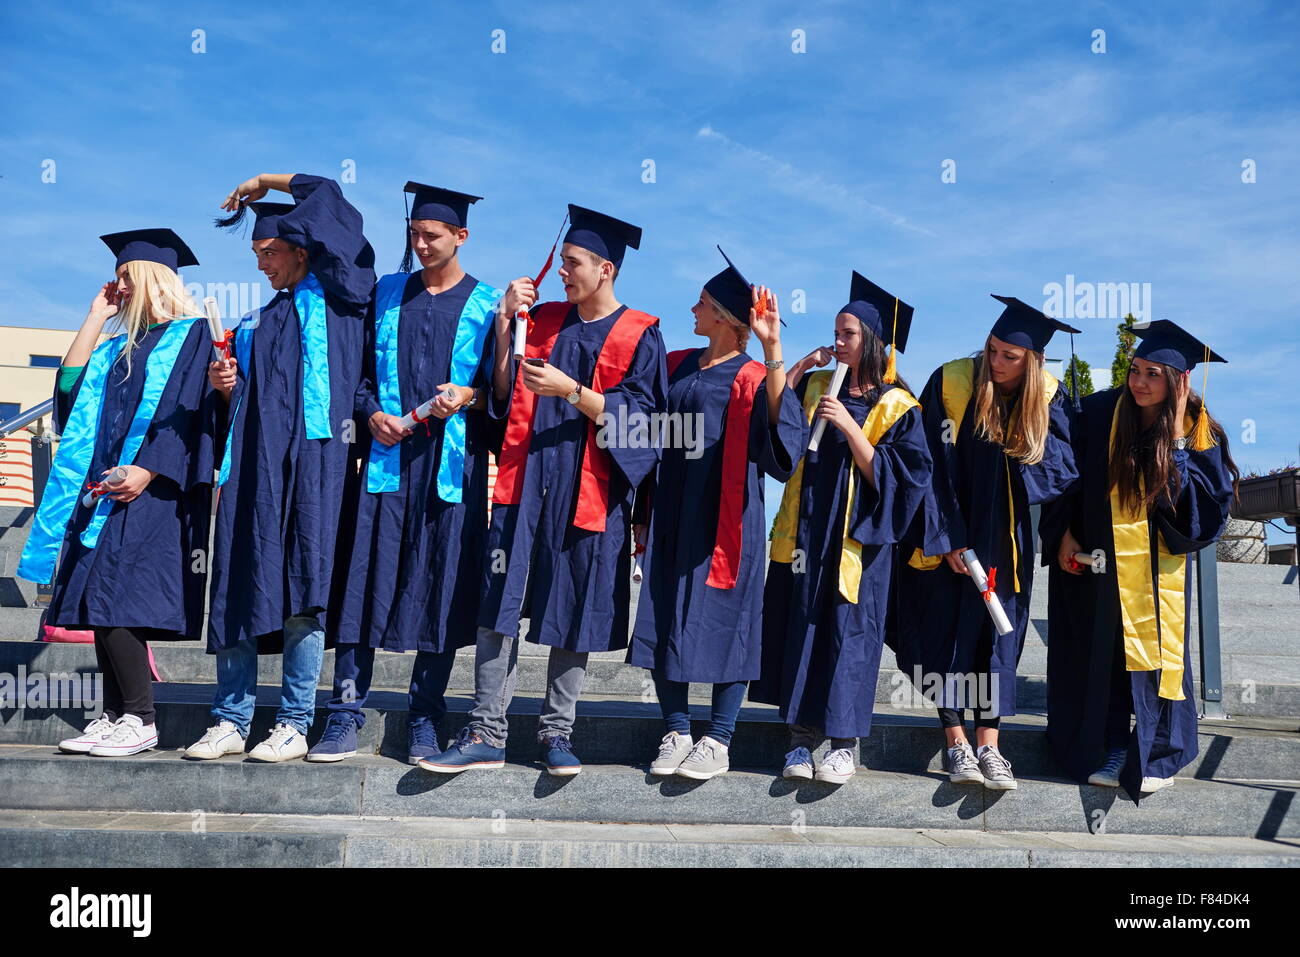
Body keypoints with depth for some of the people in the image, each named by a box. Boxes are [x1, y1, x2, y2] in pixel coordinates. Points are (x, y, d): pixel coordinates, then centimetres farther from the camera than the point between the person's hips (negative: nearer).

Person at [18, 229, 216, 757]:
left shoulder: (192, 336, 0)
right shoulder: (120, 348, 23)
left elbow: (192, 413, -10)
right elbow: (70, 386, 11)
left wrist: (147, 470, -20)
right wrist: (96, 316, 15)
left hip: (153, 492, -8)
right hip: (107, 487, 8)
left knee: (112, 598, -15)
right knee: (101, 605, 4)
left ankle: (139, 720, -9)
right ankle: (114, 716, 9)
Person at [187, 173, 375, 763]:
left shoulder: (334, 296, 8)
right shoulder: (254, 324, 25)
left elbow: (329, 197, 5)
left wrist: (264, 182, 18)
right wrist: (223, 384, 6)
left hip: (312, 455, -6)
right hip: (253, 462, 6)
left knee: (301, 595, -7)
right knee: (240, 587, 1)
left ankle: (294, 725, 0)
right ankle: (231, 721, 8)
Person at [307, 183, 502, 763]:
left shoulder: (487, 305, 6)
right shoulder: (387, 294, 14)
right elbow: (358, 367, 15)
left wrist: (469, 397, -15)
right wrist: (371, 412, -3)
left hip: (452, 464, -2)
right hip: (386, 456, 2)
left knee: (442, 589, 1)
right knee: (365, 580, -2)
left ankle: (424, 719, 11)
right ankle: (346, 714, 6)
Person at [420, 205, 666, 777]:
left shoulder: (638, 336, 1)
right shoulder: (544, 319, 13)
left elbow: (637, 416, -8)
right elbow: (504, 397, 9)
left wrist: (571, 390, -17)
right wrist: (505, 327, -1)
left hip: (588, 492, -3)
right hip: (525, 481, 3)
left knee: (573, 615, 4)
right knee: (499, 606, -2)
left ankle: (556, 731, 17)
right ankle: (486, 734, 3)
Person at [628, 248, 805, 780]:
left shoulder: (751, 376, -6)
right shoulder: (678, 366, 12)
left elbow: (781, 423, -26)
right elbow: (653, 433, 17)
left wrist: (773, 348, -32)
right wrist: (645, 507, 9)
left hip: (724, 519, -6)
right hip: (672, 514, 6)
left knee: (722, 621, 0)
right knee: (665, 619, 6)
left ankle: (718, 741, 12)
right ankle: (676, 732, 18)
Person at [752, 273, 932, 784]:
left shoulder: (897, 407, -1)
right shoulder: (816, 387, 10)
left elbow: (893, 476, -9)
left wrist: (849, 427, -18)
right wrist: (800, 365, -3)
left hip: (856, 539, -3)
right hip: (805, 531, 4)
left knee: (847, 632, 0)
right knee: (800, 627, 4)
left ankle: (844, 744, 13)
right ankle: (801, 737, 15)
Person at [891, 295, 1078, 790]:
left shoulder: (1048, 396, -4)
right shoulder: (950, 382, -13)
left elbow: (1062, 467, -9)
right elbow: (933, 466, -12)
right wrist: (946, 539, -15)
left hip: (1003, 539, 3)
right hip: (946, 533, -2)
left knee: (999, 633, 2)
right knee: (948, 629, -2)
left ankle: (988, 747, 7)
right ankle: (957, 743, 7)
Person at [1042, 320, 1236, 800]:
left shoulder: (1199, 431, -7)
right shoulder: (1099, 413, -6)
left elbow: (1207, 498, -17)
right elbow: (1066, 475, 1)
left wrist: (1176, 437, -20)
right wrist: (1065, 533, -5)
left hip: (1157, 568, -1)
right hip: (1099, 563, 1)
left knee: (1156, 651, 6)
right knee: (1103, 649, 7)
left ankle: (1157, 752, 21)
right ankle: (1113, 744, 21)